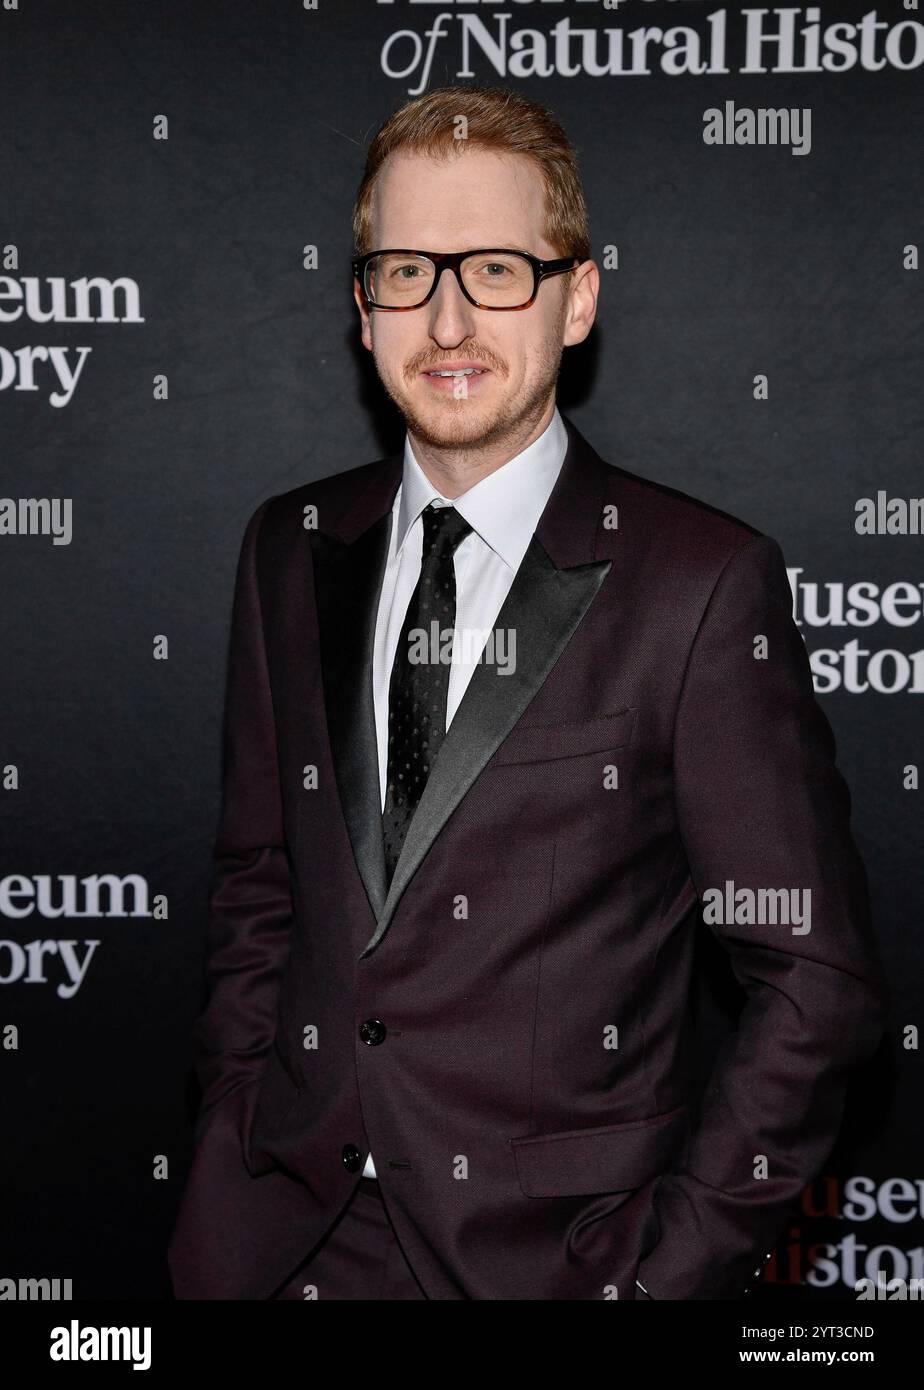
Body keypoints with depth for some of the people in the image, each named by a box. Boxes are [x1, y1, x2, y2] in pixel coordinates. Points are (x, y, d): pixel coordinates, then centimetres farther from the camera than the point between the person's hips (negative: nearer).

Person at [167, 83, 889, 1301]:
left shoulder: (704, 584, -13)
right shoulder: (292, 550, 2)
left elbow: (817, 980, -11)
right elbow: (257, 881, 9)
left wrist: (667, 1264, -13)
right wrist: (235, 1144, 2)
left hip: (554, 1247, -3)